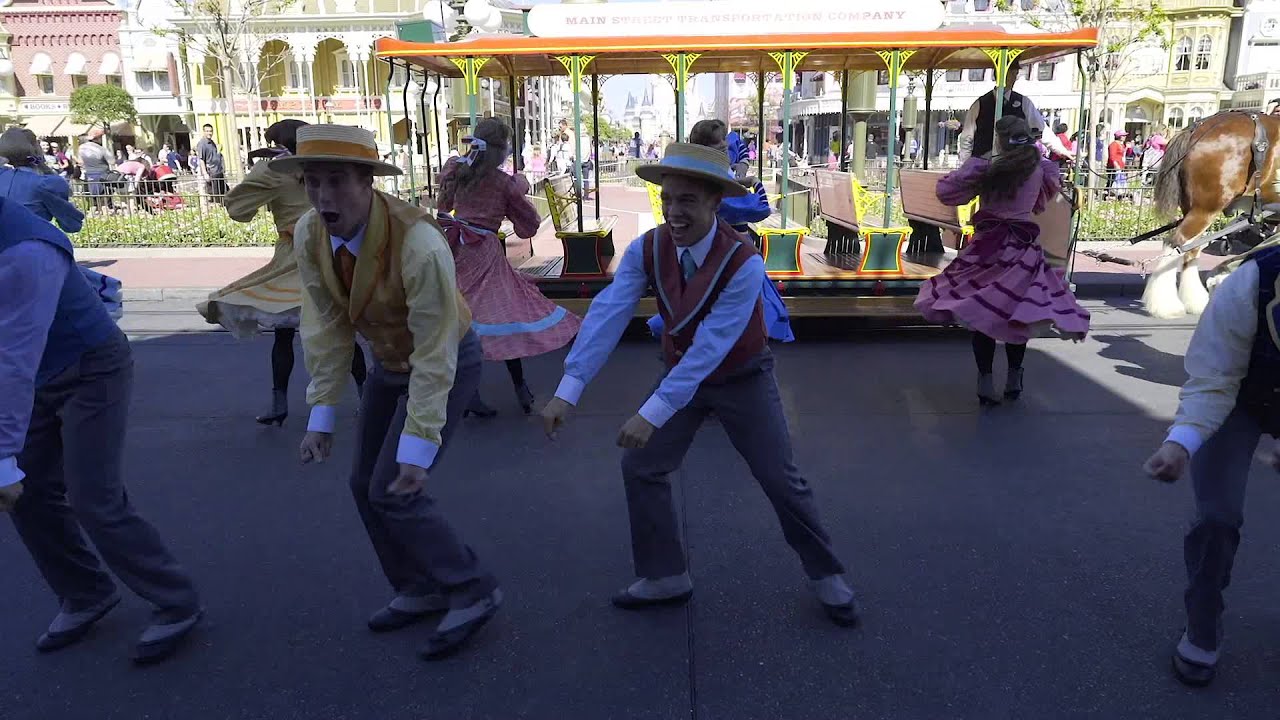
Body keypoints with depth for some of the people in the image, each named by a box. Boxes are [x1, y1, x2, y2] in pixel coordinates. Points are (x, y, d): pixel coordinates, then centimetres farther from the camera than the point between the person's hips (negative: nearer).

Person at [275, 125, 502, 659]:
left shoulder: (420, 245, -35)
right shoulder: (308, 235, -15)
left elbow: (434, 354, -31)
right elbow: (325, 328, -7)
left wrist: (417, 449, -30)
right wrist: (321, 414, -8)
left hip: (445, 364, -7)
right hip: (388, 363, 7)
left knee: (394, 490, -12)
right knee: (366, 485, 10)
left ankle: (472, 592, 6)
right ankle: (420, 590, 29)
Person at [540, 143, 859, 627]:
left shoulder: (743, 263, -30)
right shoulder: (646, 250, -17)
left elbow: (710, 346, -35)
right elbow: (608, 314, -26)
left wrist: (653, 413, -40)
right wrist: (568, 390, -35)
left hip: (742, 379, -4)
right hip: (682, 374, 4)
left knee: (781, 480, 3)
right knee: (640, 468, 2)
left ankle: (826, 576, 26)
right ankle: (665, 578, 19)